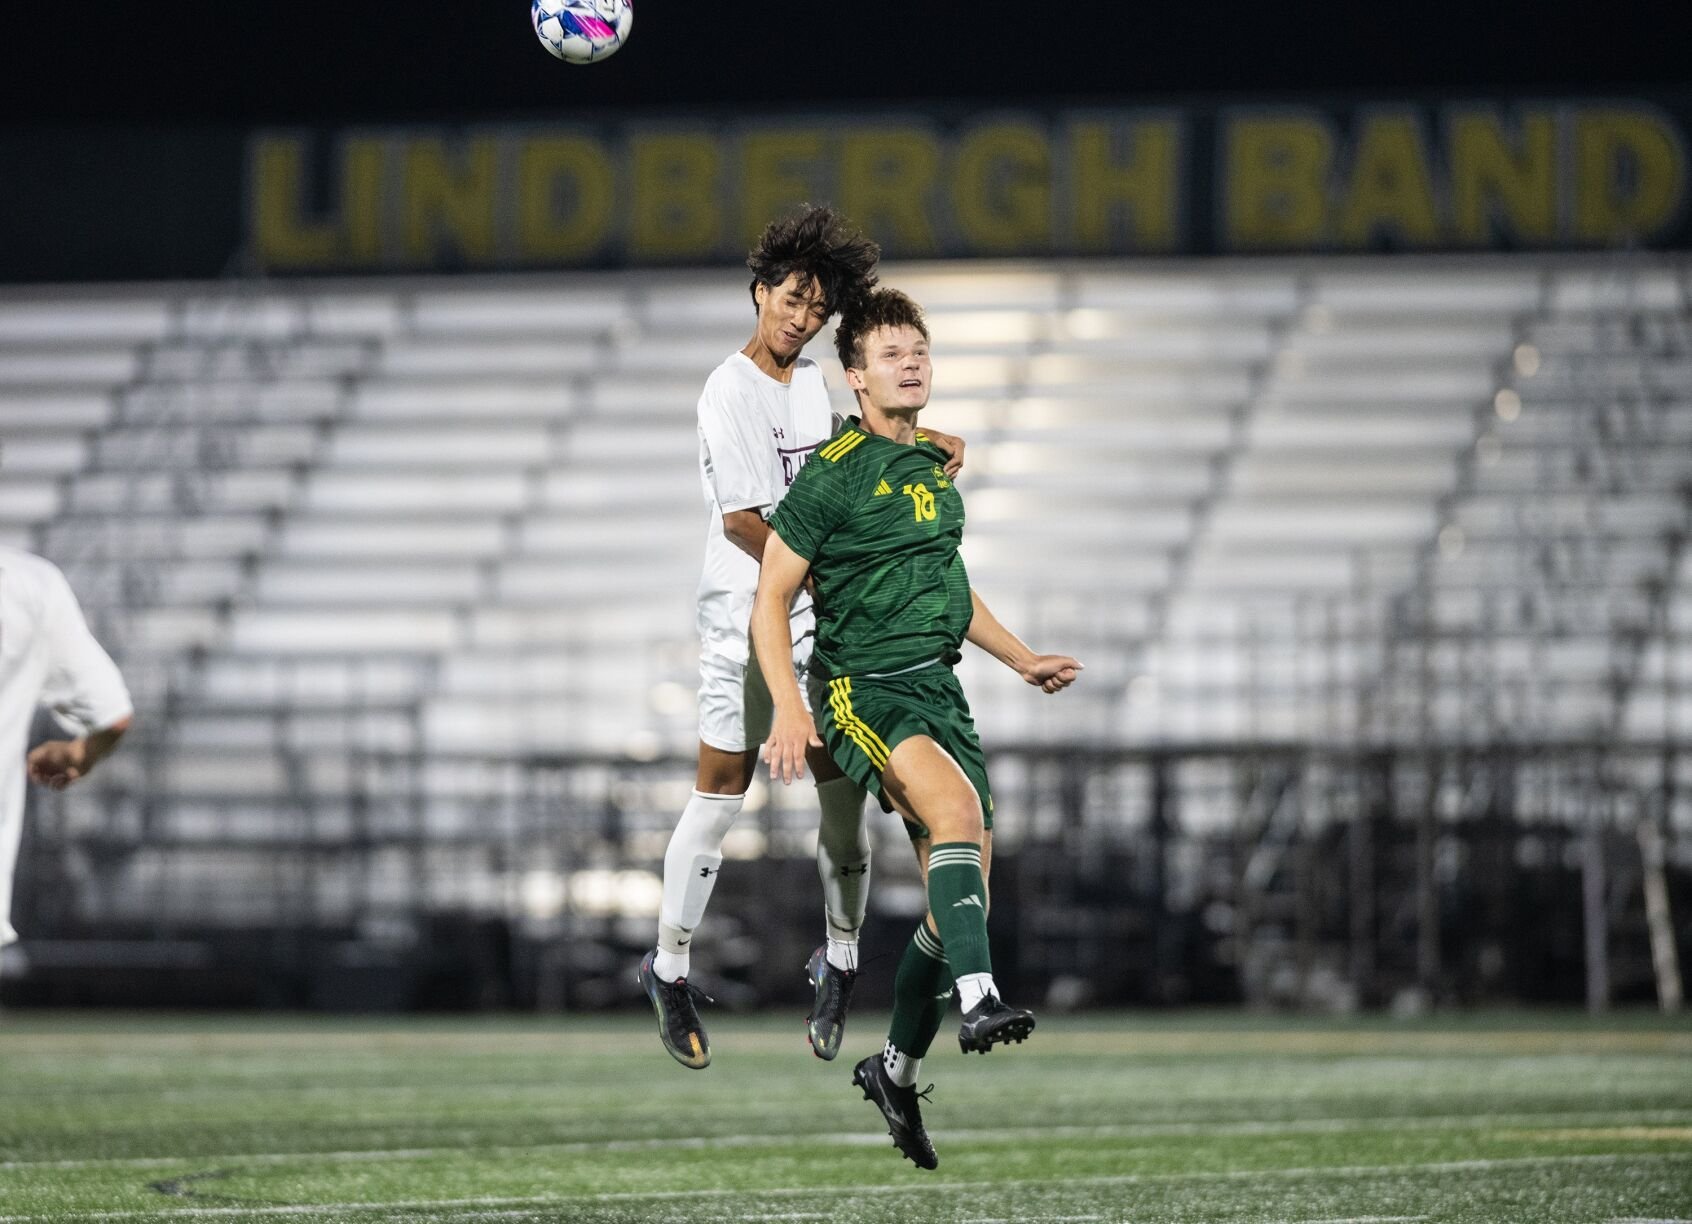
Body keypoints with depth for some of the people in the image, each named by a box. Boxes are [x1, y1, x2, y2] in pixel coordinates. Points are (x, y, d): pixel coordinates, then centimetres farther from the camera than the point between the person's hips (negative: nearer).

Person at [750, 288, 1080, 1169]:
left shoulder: (933, 467, 16)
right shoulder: (833, 474, -7)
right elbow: (770, 602, -7)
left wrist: (1022, 660, 24)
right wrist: (789, 707, -19)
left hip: (937, 687, 7)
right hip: (862, 689, -7)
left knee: (965, 879, 1)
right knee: (956, 802, -34)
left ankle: (897, 1069, 18)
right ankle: (979, 999, -45)